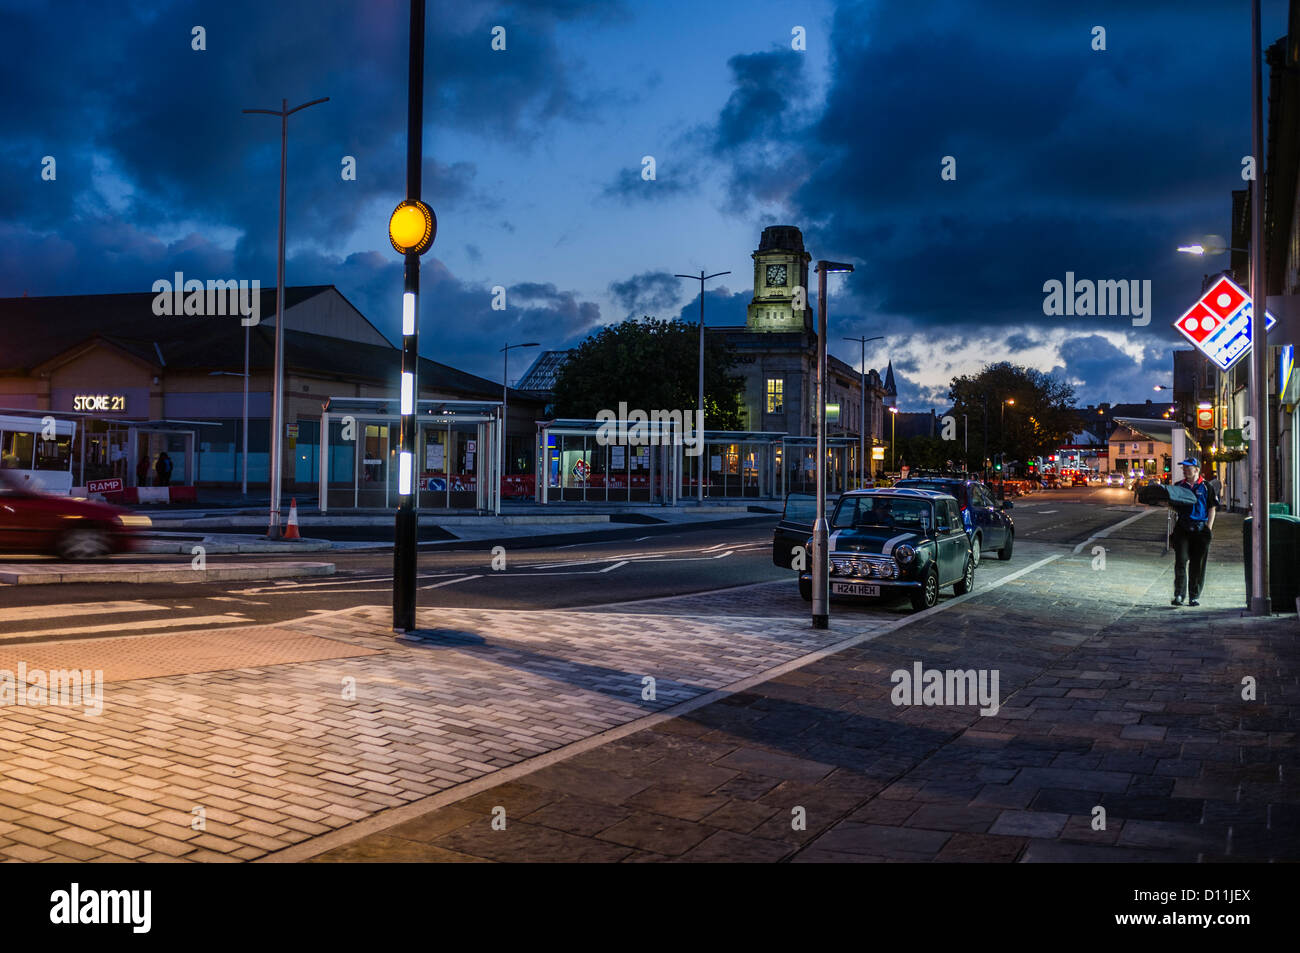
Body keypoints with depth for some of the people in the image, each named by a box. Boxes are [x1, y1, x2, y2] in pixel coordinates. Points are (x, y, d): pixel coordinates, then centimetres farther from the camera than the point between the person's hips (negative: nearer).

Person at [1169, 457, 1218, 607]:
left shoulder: (1206, 487, 4)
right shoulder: (1178, 486, 12)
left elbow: (1212, 508, 3)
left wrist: (1209, 528, -5)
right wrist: (1168, 504, -5)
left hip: (1200, 529, -2)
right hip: (1182, 528, 2)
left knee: (1197, 564, 2)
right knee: (1180, 561, -7)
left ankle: (1194, 596, 10)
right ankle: (1179, 594, -5)